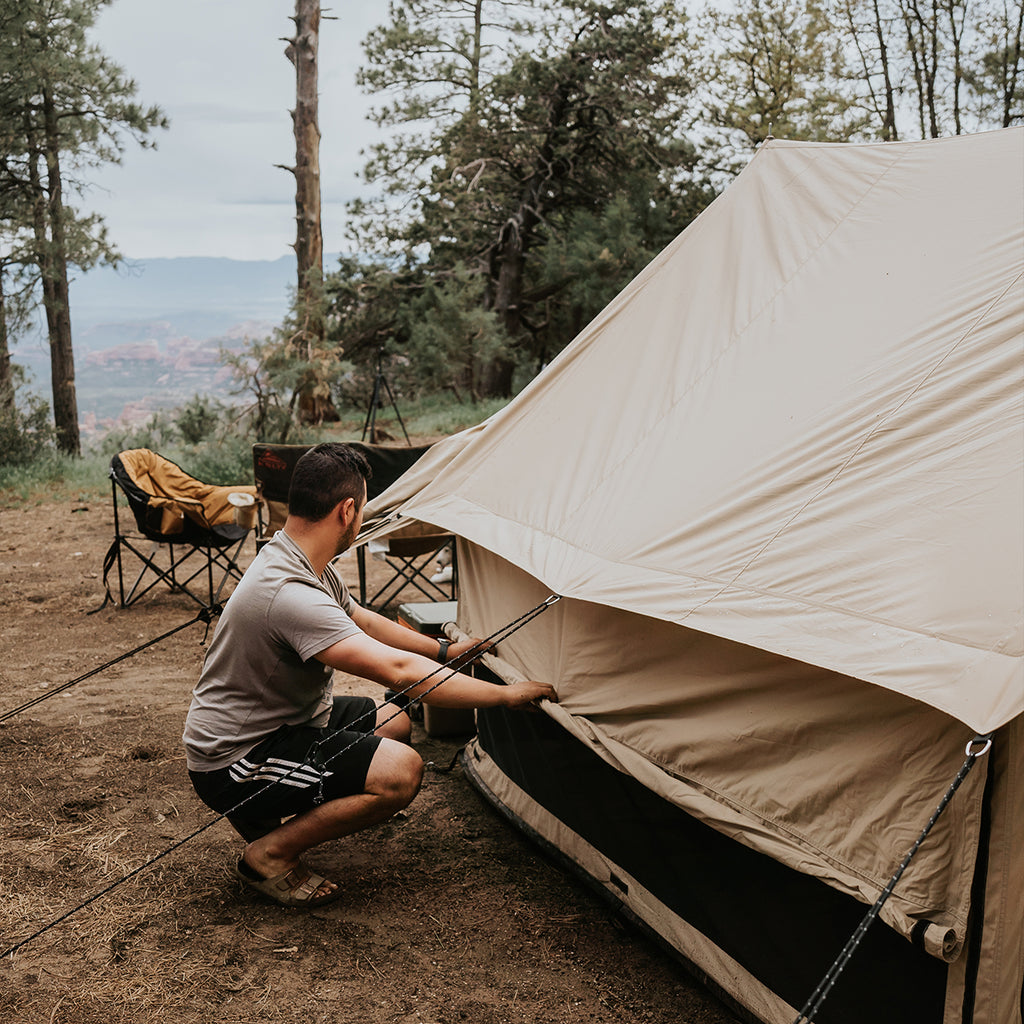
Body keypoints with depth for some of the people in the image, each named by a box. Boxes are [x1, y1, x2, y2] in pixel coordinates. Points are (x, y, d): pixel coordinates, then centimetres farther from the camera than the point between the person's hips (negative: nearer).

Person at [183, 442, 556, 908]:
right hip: (233, 763, -10)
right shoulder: (289, 595, -32)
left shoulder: (306, 566, 1)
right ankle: (270, 853, -5)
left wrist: (444, 650, 24)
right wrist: (507, 695, -28)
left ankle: (276, 815, 12)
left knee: (395, 722, 17)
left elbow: (363, 621, 20)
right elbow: (399, 670, -35)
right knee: (399, 771, -22)